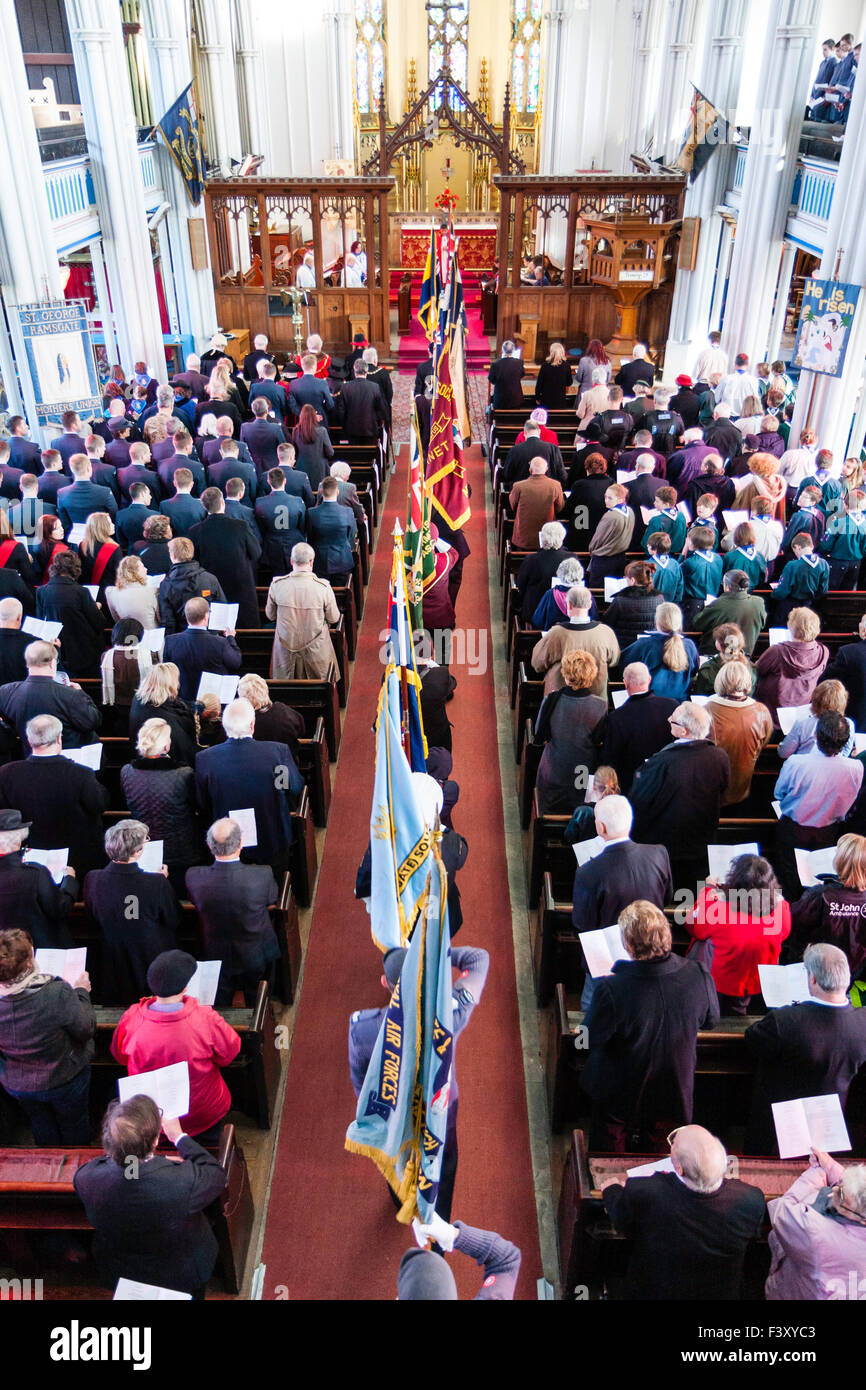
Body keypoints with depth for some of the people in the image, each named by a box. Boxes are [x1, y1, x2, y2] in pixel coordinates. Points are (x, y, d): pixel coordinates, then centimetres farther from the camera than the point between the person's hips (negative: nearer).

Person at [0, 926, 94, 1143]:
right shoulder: (58, 994, -39)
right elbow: (86, 1030, -23)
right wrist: (81, 993, -8)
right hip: (64, 1080, -3)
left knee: (42, 1128, 32)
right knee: (74, 1126, 28)